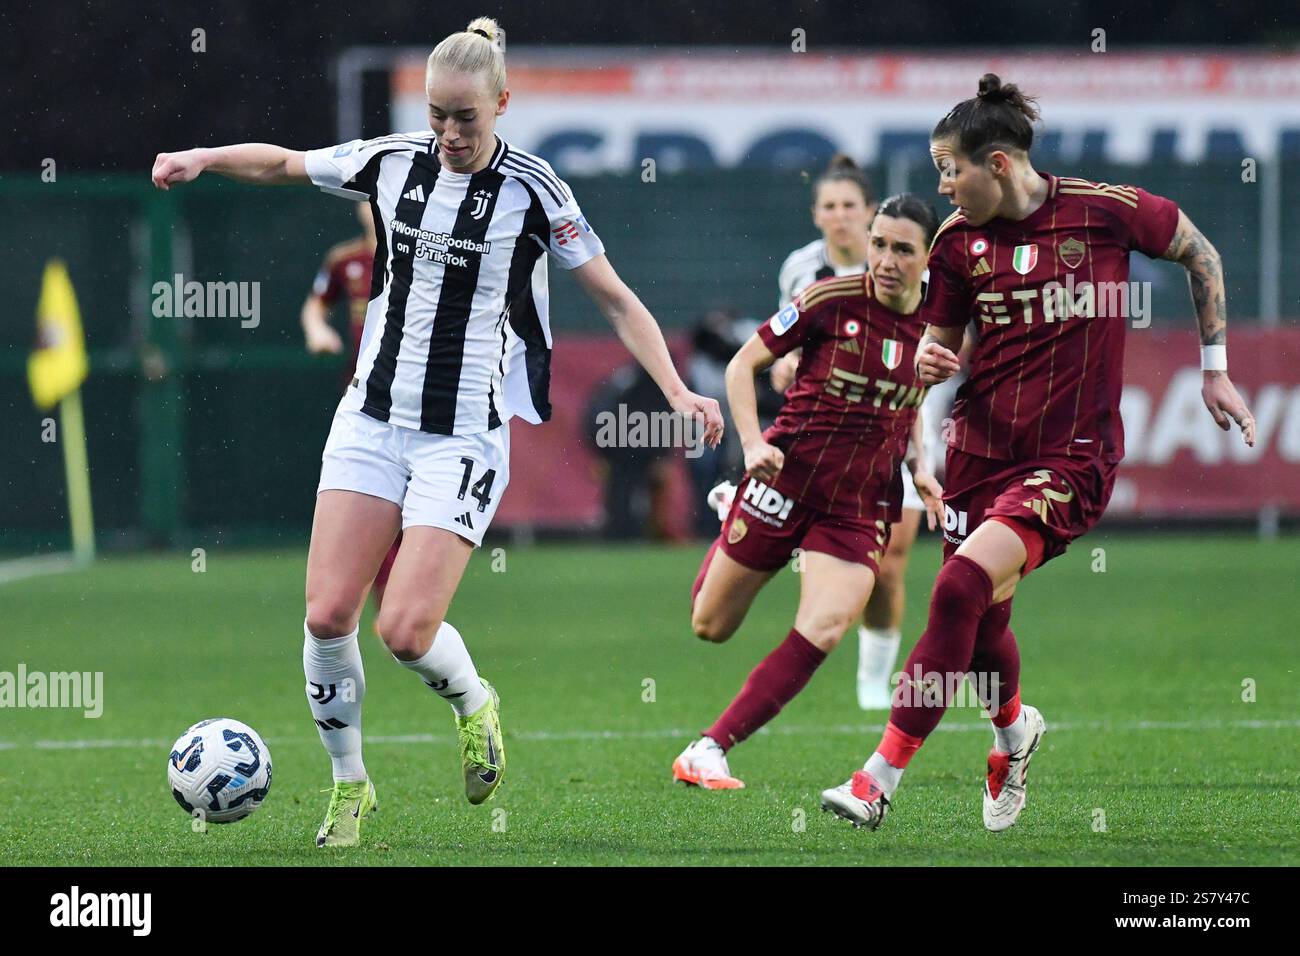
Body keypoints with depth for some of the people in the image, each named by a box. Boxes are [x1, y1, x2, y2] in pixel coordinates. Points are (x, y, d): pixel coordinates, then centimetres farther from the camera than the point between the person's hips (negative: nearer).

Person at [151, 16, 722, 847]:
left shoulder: (532, 190, -8)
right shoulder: (393, 162, 2)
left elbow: (615, 299, -3)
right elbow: (283, 163, 18)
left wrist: (676, 389, -13)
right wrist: (204, 158, 0)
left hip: (464, 436, -4)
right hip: (374, 416, 4)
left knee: (407, 630, -14)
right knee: (328, 613, -7)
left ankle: (474, 703, 20)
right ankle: (350, 783, 13)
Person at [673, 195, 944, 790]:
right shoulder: (831, 300, -11)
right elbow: (743, 364, -3)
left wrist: (919, 469, 4)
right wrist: (751, 441, -16)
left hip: (863, 505, 2)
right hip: (789, 478, -2)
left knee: (823, 631, -19)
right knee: (711, 626, 9)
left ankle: (709, 751, -12)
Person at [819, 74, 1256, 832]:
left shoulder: (1106, 210, -10)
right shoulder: (958, 240, 0)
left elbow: (1202, 256, 6)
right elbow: (942, 339, 13)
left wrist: (1216, 372, 8)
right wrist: (931, 363, -12)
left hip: (1070, 459, -5)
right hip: (982, 450, 5)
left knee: (963, 588, -24)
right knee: (981, 629, 11)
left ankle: (880, 782, -20)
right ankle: (1015, 731, 48)